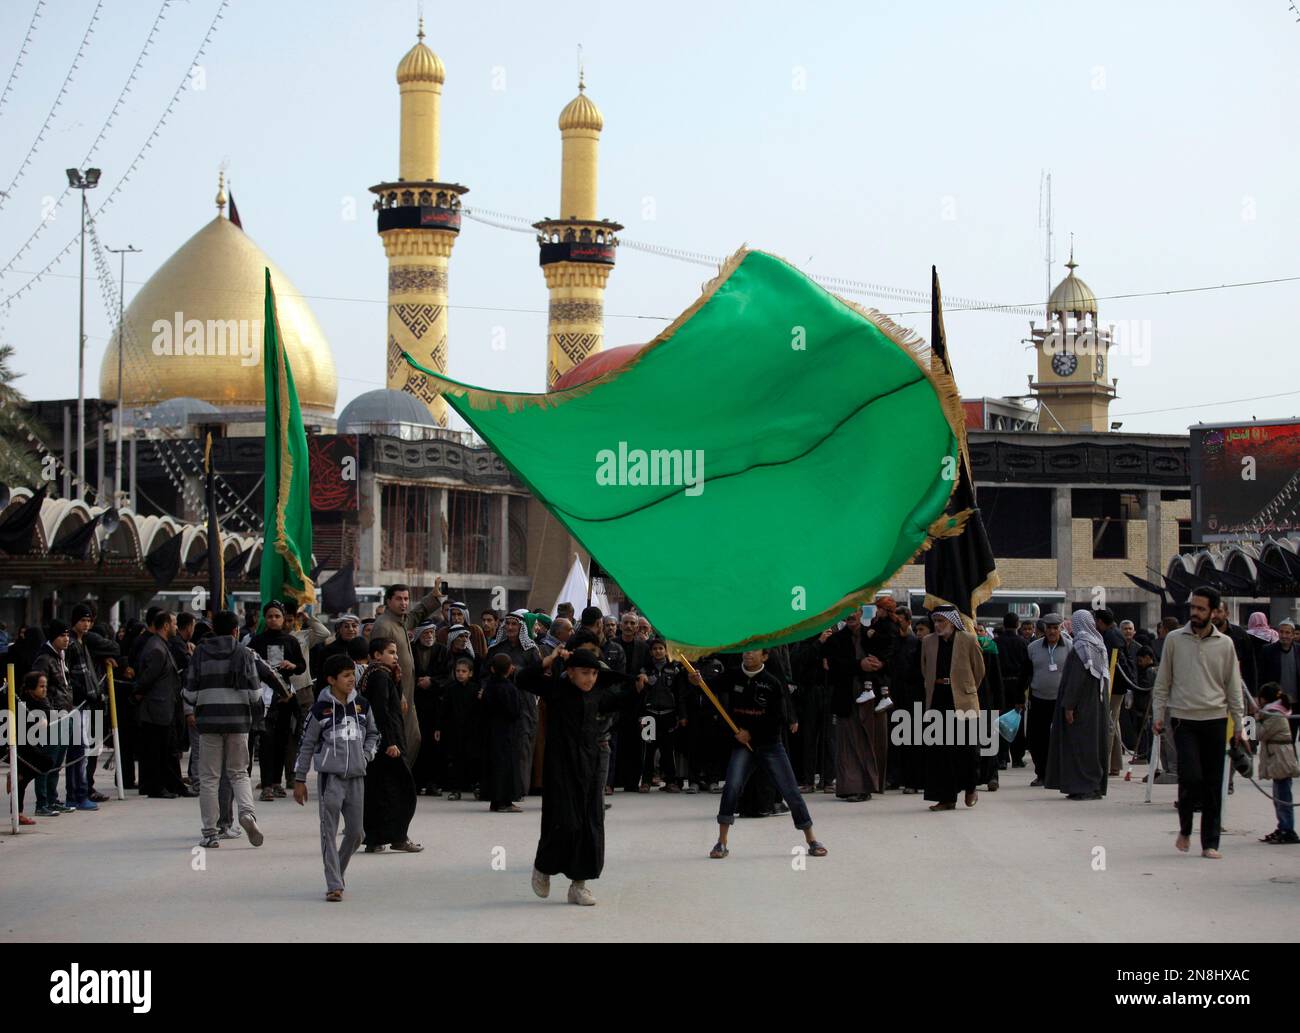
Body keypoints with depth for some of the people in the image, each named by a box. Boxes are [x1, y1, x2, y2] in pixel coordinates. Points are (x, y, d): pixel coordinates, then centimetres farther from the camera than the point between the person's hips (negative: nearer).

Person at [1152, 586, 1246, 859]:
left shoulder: (1225, 644, 6)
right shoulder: (1174, 640, 4)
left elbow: (1233, 687, 10)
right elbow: (1162, 682, 9)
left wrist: (1238, 724, 6)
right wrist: (1158, 714, 1)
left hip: (1215, 719, 1)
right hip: (1184, 719, -1)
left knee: (1213, 784, 1)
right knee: (1191, 777, -14)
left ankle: (1210, 843, 7)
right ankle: (1185, 829, 9)